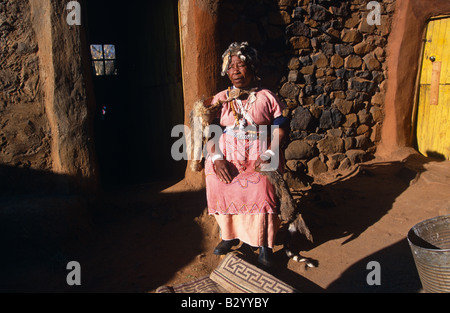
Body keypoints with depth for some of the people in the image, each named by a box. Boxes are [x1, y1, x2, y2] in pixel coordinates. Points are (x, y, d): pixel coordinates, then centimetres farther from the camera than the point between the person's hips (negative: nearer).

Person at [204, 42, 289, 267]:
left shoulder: (267, 97, 6)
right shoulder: (220, 99, 10)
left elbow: (280, 128, 3)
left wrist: (269, 155, -11)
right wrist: (217, 158, -10)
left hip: (258, 160, -2)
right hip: (226, 160, 3)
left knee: (262, 194, -21)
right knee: (222, 190, -14)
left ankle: (264, 245, -1)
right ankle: (229, 236, 13)